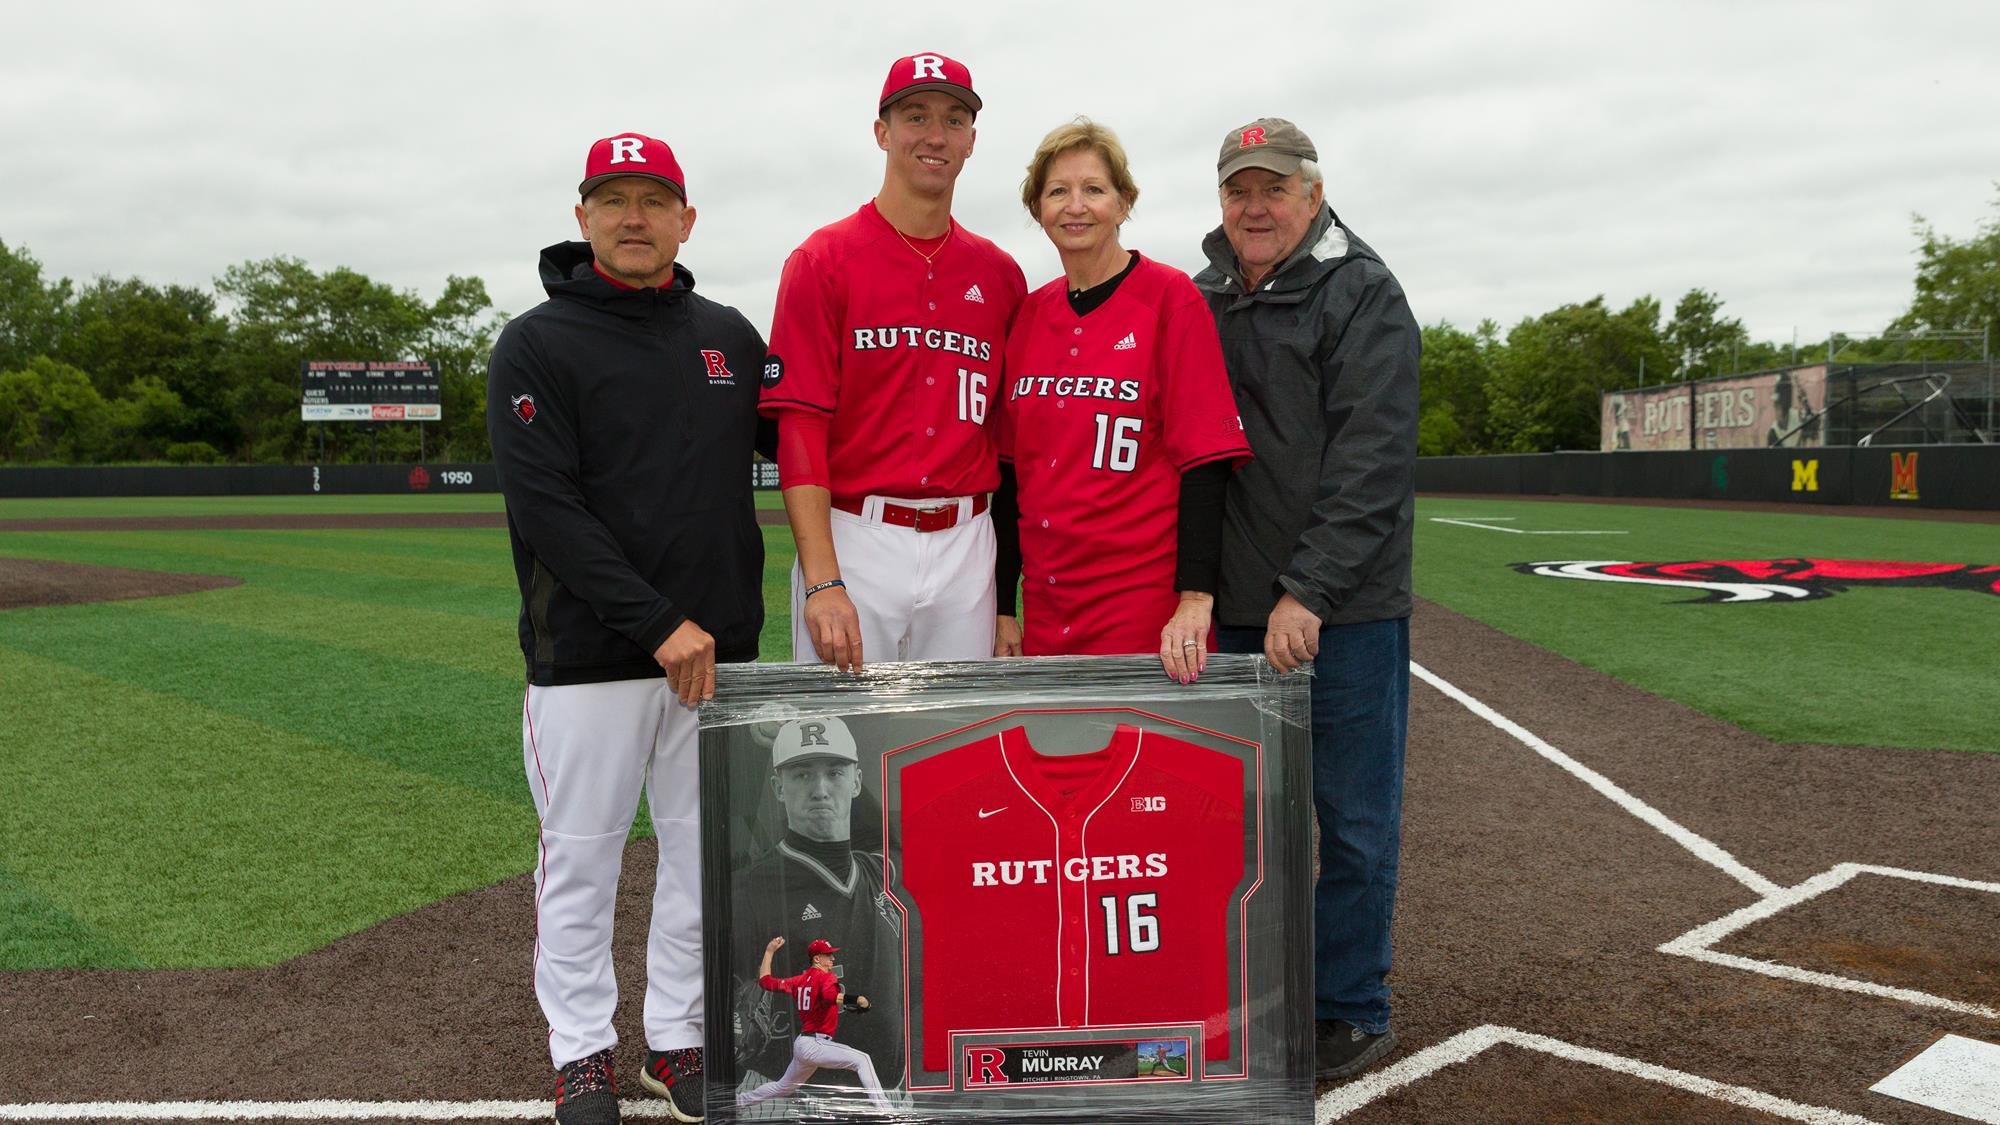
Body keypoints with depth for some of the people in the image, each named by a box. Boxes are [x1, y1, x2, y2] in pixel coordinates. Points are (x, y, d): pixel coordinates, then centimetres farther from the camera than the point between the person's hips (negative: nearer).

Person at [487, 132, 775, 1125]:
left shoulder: (729, 335, 11)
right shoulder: (536, 345, -4)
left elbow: (789, 436, 21)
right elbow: (544, 508, -13)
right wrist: (658, 624, -18)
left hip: (716, 649, 4)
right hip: (588, 653, -4)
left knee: (704, 851, 11)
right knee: (581, 856, 6)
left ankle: (678, 1036, 27)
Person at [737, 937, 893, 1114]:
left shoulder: (799, 980, 14)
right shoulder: (827, 977, -9)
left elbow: (766, 981, 19)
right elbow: (830, 995, -32)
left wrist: (769, 951, 27)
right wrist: (856, 1000, -38)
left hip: (801, 1044, 9)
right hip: (815, 1044, -9)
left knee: (784, 1087, 29)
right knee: (862, 1059, -17)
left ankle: (739, 1100, 38)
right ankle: (883, 1108, -28)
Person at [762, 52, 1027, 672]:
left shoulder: (999, 273, 12)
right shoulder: (823, 259, 0)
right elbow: (800, 426, -8)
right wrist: (822, 581, -18)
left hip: (967, 547, 4)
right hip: (854, 541, -3)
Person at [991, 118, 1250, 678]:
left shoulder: (1170, 298, -5)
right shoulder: (1028, 315, 9)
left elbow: (1204, 461, -10)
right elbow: (1011, 469, 12)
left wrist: (1195, 601, -18)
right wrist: (1003, 608, 10)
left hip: (1145, 608, -5)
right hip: (1046, 609, 5)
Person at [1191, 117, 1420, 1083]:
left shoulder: (1362, 293, -4)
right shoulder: (1199, 303, 13)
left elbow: (1371, 460, -14)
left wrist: (1308, 592, -20)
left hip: (1346, 610, -5)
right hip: (1234, 611, 5)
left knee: (1354, 820, 4)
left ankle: (1350, 1011, 19)